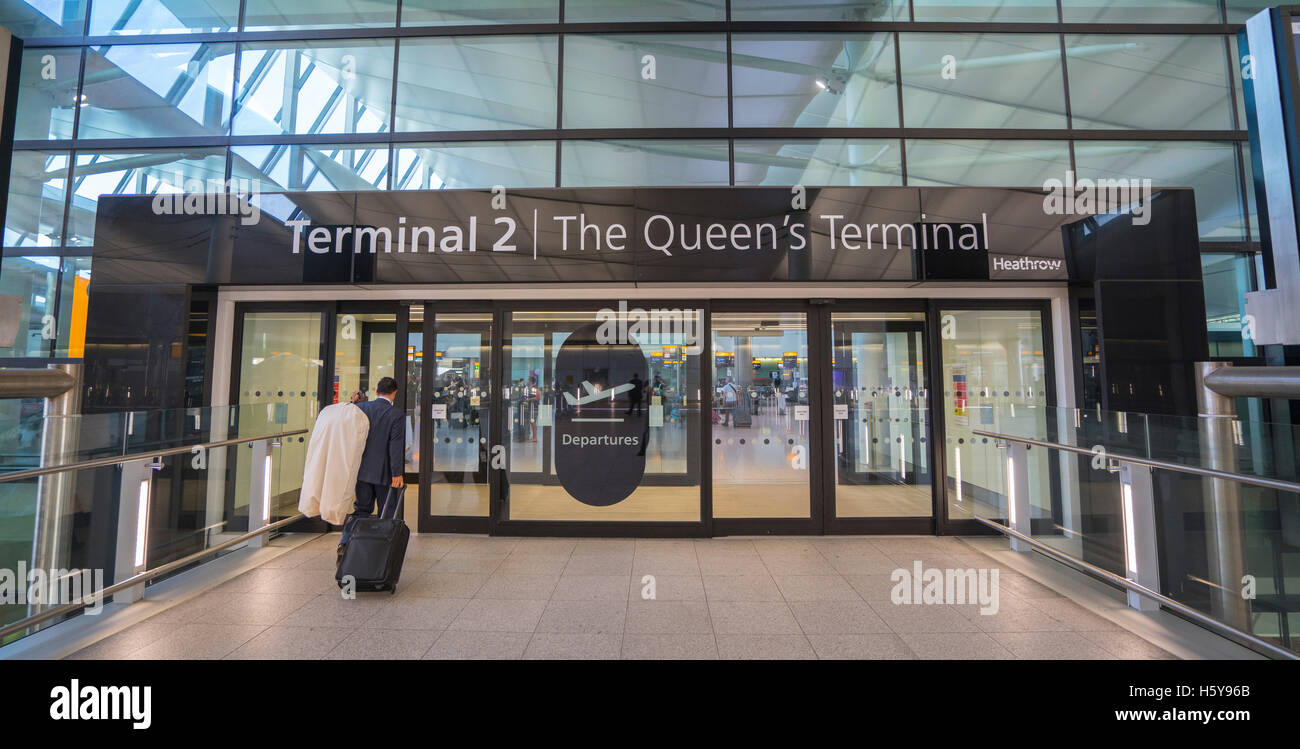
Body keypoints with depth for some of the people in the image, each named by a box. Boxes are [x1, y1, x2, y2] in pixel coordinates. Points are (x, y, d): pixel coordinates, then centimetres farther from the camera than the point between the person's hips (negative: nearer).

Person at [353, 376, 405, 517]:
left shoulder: (360, 407, -2)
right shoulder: (396, 414, -14)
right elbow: (396, 446, -15)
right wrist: (397, 473, -12)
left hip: (362, 470, 4)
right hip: (384, 473, -4)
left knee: (362, 509, 14)